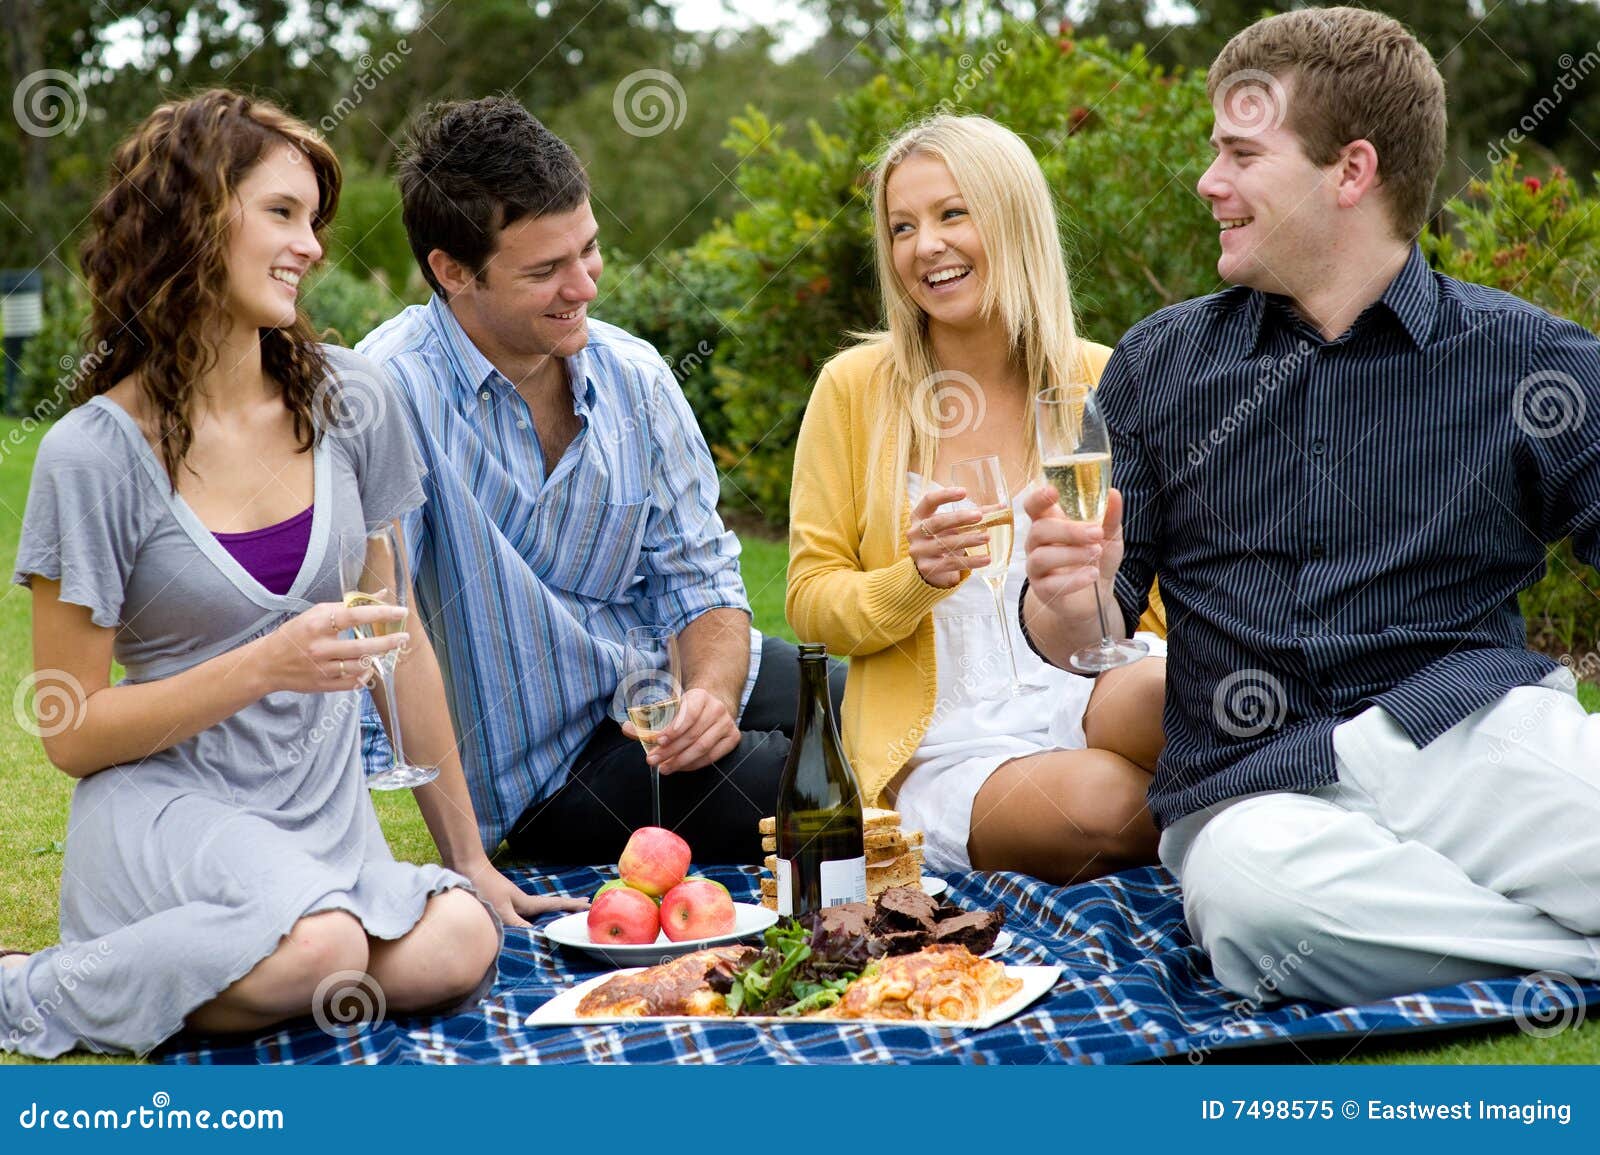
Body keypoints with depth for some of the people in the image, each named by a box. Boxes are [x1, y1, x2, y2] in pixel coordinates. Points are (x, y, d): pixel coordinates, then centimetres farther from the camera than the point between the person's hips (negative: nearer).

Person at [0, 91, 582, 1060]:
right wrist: (267, 665, -20)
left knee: (457, 948, -26)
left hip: (327, 813, 5)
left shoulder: (344, 398, 3)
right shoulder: (94, 454, -9)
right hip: (167, 808, -5)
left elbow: (401, 634, 10)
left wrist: (469, 858, 12)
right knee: (318, 947, -35)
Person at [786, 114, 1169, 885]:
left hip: (1088, 703, 1)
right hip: (943, 749, -1)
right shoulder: (855, 387, 3)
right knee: (1097, 801, -34)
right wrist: (915, 580, -15)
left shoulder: (1100, 382, 6)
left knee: (1169, 696, -36)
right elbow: (810, 601, 5)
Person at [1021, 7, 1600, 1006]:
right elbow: (1077, 640, 14)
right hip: (1248, 789, 3)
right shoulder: (1159, 366, 15)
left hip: (1461, 733, -3)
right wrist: (1068, 603, -10)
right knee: (1254, 889, -36)